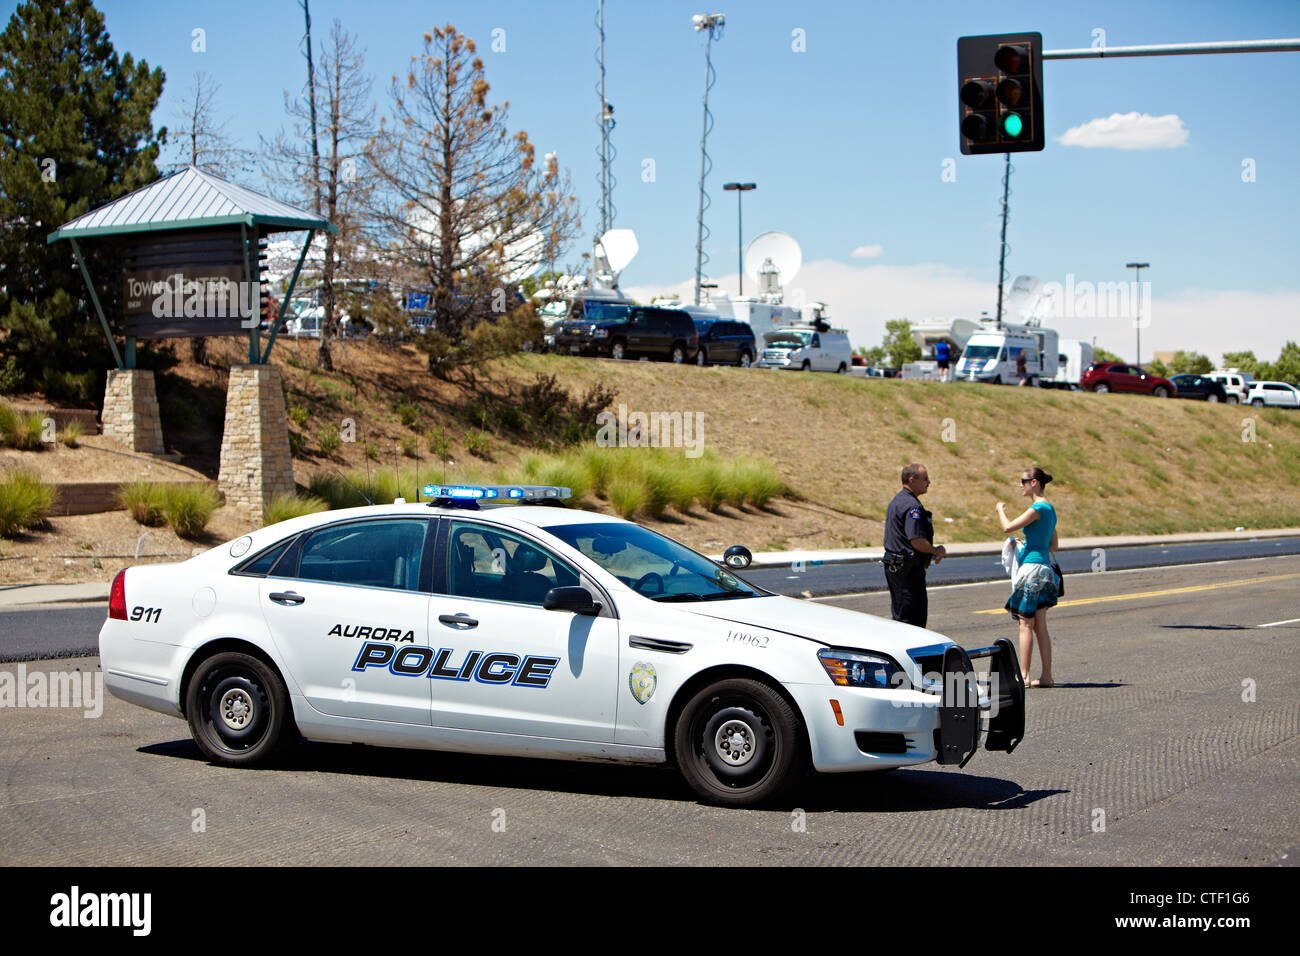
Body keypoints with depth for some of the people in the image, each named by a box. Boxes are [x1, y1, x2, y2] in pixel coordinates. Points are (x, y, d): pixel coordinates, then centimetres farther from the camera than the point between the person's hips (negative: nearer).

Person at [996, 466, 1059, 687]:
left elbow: (1008, 527, -17)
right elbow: (1053, 547, 22)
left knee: (1026, 625, -6)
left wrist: (1000, 509, 1)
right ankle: (1046, 676, 9)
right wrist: (1026, 543, 25)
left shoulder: (1038, 508, -13)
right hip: (1044, 567, 9)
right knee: (1040, 626, 9)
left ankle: (1023, 676, -6)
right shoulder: (1049, 509, 17)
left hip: (1032, 567, -9)